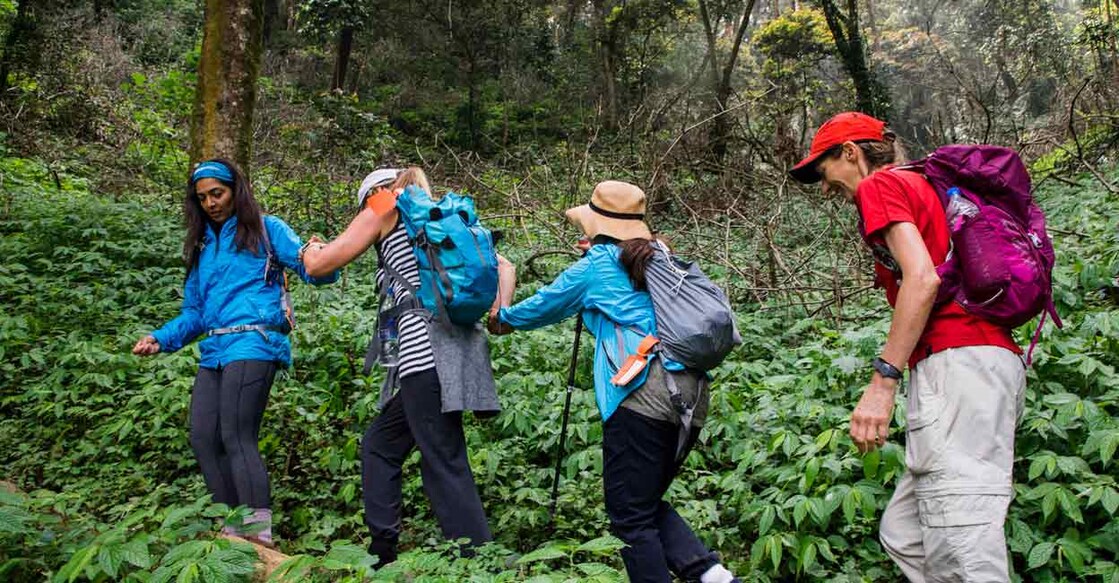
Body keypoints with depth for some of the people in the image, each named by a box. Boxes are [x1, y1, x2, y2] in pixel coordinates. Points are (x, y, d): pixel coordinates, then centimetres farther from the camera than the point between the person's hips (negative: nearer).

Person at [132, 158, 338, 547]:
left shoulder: (265, 229, 7)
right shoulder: (201, 246, 24)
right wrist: (161, 339, 11)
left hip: (252, 344, -7)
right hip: (214, 352, 7)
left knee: (237, 438, -15)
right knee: (203, 438, 1)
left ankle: (260, 533, -14)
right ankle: (233, 527, 8)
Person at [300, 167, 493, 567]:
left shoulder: (384, 207, 6)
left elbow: (318, 265, 6)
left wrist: (312, 250, 28)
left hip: (426, 354, -8)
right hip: (455, 352, 8)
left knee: (445, 465, -7)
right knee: (380, 444, 19)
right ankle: (381, 555, 22)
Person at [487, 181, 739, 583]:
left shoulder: (596, 265, 4)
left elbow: (544, 307, 15)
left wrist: (502, 317, 36)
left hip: (643, 396, -7)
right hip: (691, 394, 7)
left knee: (631, 517, 1)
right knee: (649, 504, 20)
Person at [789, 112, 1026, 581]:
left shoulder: (879, 185, 2)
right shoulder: (920, 185, 29)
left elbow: (922, 277, -14)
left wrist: (882, 382, -18)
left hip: (956, 365, -10)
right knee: (903, 534, 10)